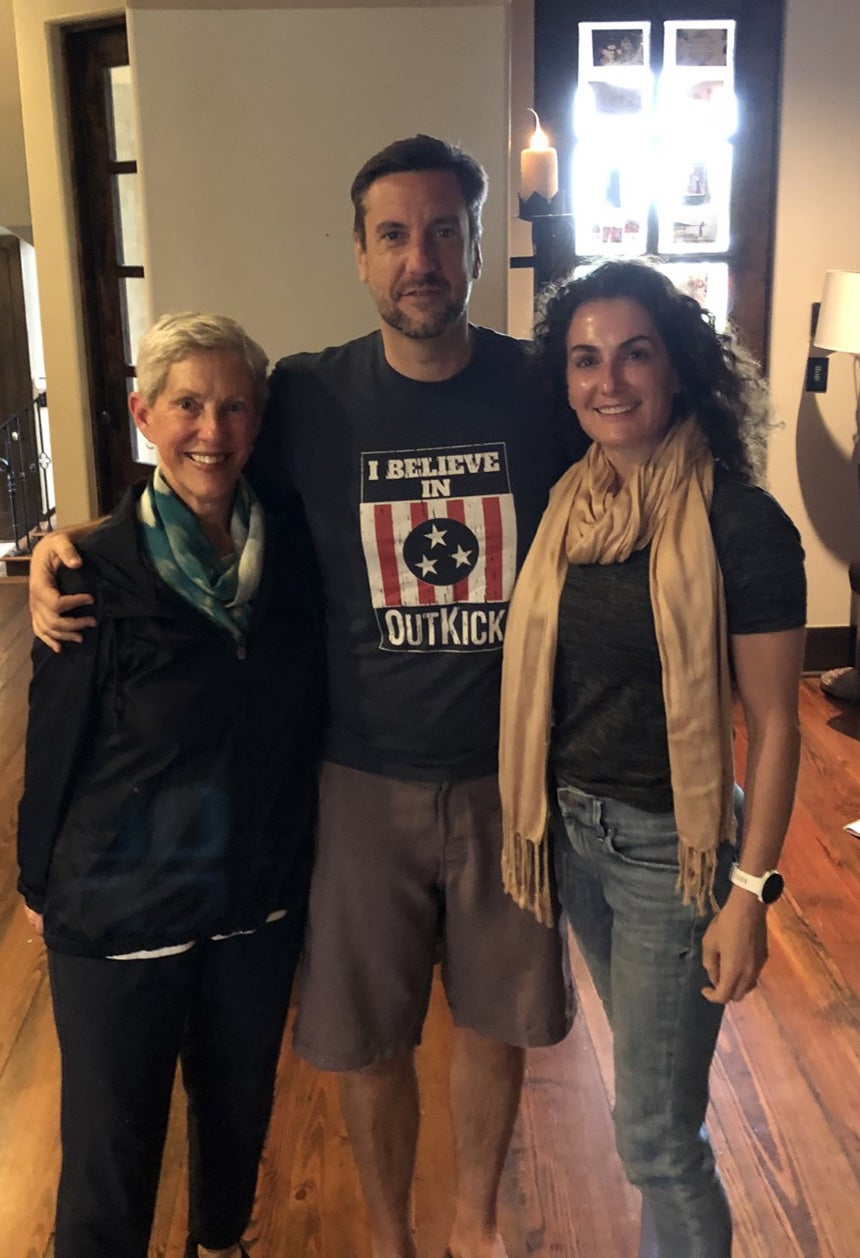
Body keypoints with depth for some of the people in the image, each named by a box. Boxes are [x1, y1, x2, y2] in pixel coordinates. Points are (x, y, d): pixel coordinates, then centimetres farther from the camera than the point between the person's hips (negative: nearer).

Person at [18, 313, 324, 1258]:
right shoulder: (97, 576, -16)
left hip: (260, 903, 4)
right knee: (111, 1151, 10)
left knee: (239, 1109, 24)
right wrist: (40, 884, 1)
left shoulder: (291, 549, -6)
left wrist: (294, 852, 3)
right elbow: (54, 744, -8)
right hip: (120, 915, -4)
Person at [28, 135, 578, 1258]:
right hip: (368, 778, 0)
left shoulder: (543, 389, -6)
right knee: (369, 1035, 14)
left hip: (511, 775, 1)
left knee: (497, 1016, 18)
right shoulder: (309, 397, -6)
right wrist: (72, 539, -11)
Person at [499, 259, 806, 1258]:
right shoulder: (566, 508, 0)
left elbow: (772, 720, -14)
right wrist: (536, 816, 6)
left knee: (653, 1131, 3)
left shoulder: (741, 526, -17)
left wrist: (749, 892, -15)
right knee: (649, 1073, 26)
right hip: (572, 826, 6)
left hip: (672, 845, -6)